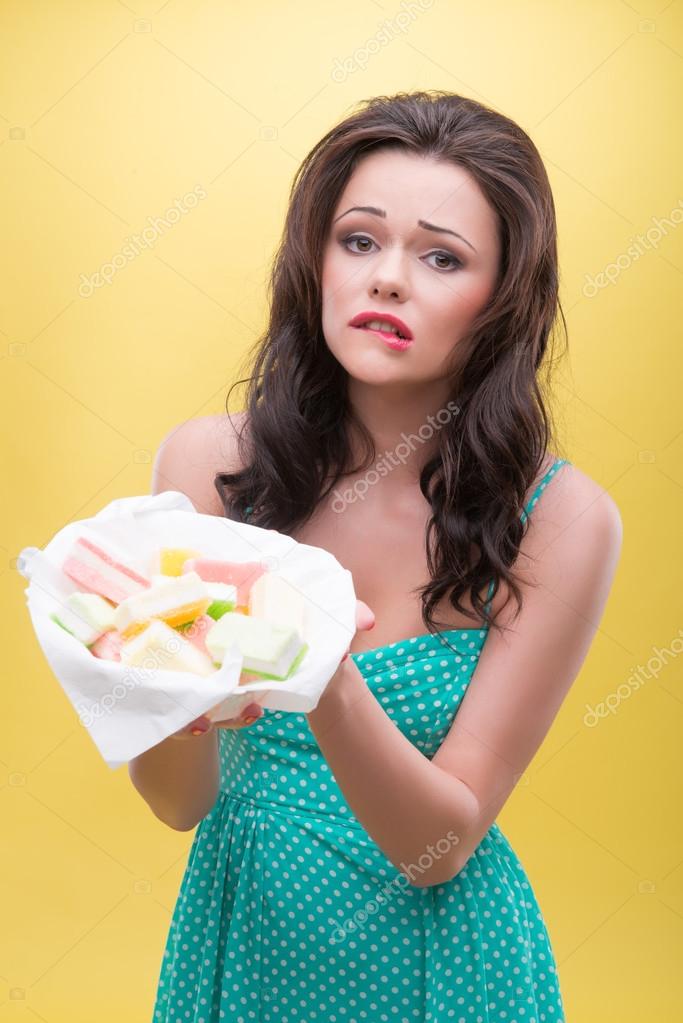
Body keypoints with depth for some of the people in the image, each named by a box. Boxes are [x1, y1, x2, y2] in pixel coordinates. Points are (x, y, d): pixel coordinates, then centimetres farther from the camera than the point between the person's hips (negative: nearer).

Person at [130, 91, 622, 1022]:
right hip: (240, 925, 2)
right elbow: (181, 801, -12)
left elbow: (439, 845, -18)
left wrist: (327, 689, -36)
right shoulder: (208, 463, -13)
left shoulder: (561, 520, -19)